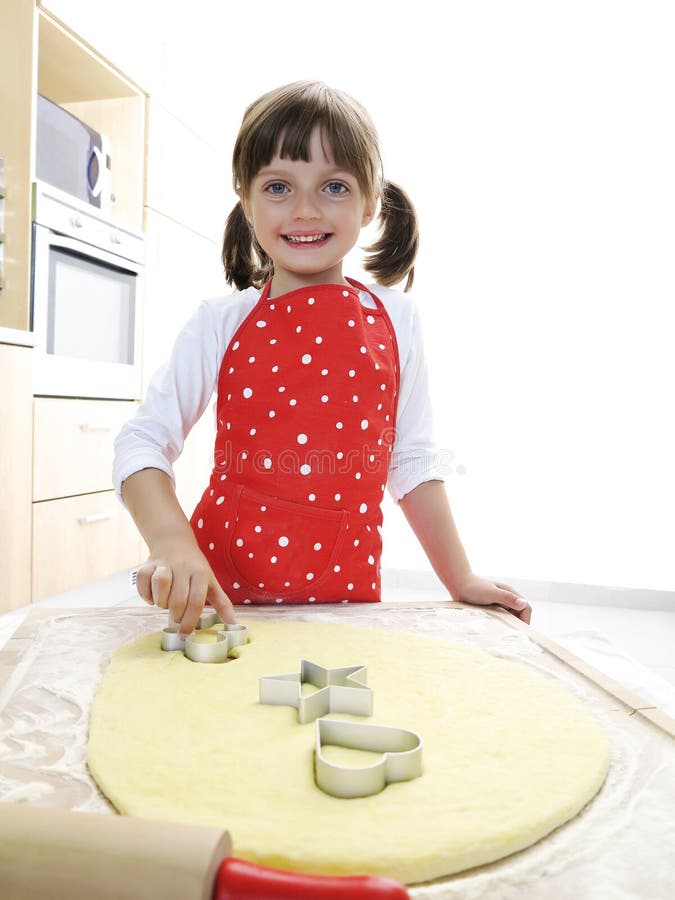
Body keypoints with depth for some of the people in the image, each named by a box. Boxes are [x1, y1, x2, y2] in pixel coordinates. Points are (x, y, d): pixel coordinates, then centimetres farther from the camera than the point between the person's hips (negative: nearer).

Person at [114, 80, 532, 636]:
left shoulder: (395, 319, 0)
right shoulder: (222, 323, -5)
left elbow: (412, 460, 6)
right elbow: (143, 442, -6)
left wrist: (461, 580, 6)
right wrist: (171, 542, -23)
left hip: (347, 597, 1)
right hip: (223, 593, -1)